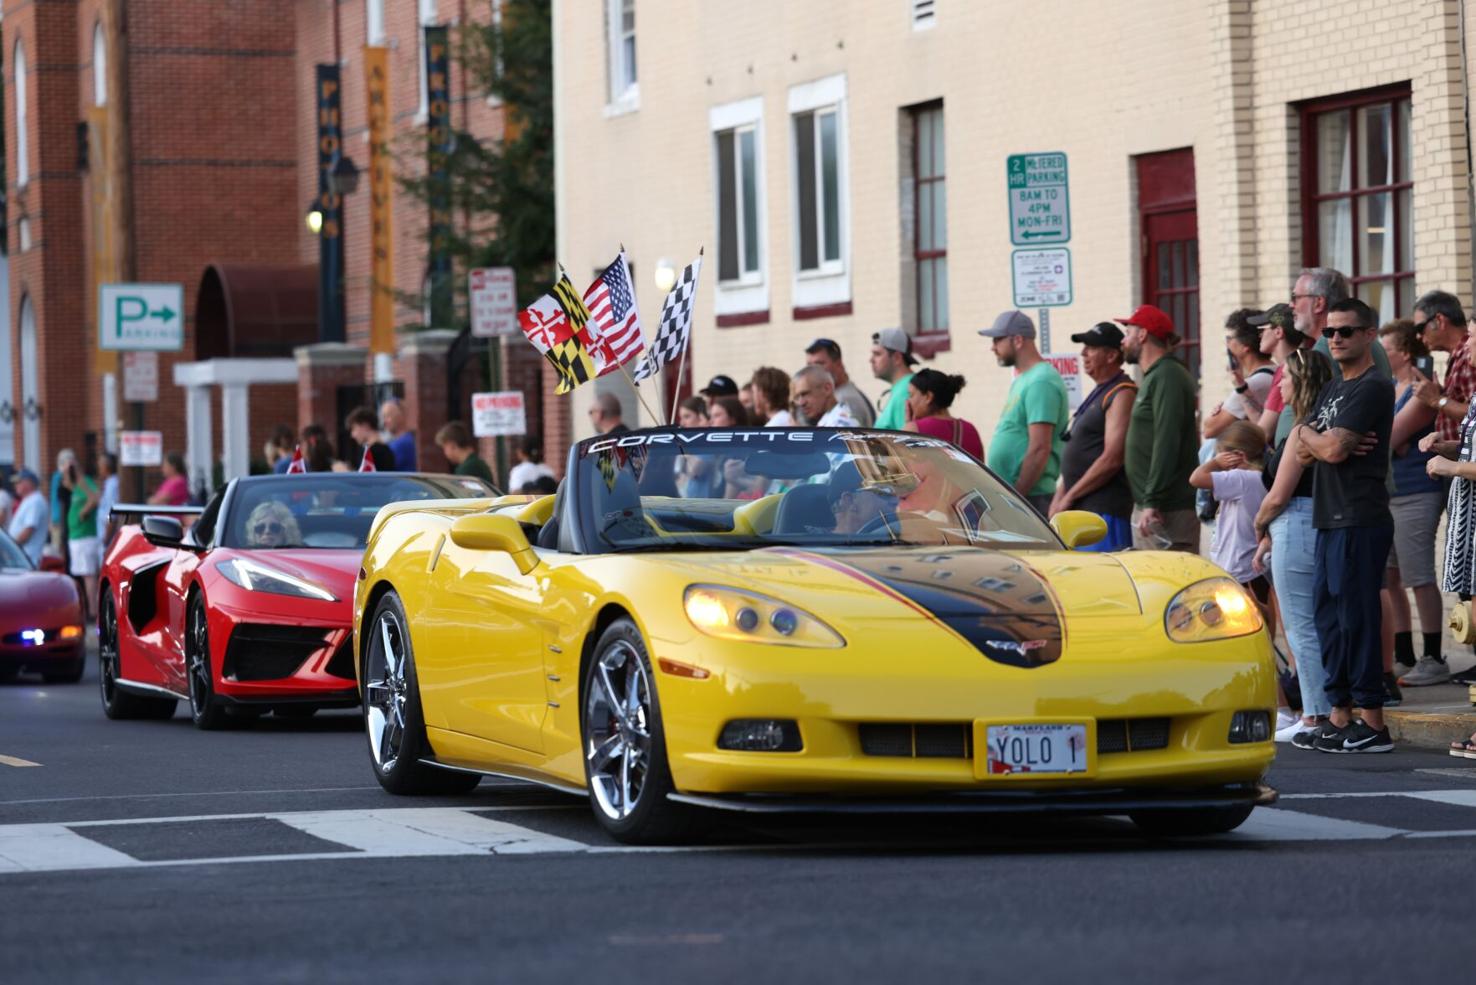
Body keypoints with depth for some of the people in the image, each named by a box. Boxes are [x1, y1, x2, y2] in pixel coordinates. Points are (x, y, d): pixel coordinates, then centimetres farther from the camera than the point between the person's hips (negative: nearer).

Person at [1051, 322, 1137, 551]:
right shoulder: (1097, 394, 21)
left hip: (1104, 508, -10)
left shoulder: (1122, 394, -11)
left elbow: (1112, 459, -18)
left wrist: (1069, 497, -14)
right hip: (1083, 507, 10)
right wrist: (1060, 497, 14)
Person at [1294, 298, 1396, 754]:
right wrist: (1326, 441, -7)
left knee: (1356, 617, -9)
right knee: (1330, 615, 11)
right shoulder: (1333, 389, 21)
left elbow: (1333, 449, -17)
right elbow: (1305, 453, 14)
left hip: (1360, 522, -10)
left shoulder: (1373, 388, -9)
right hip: (1330, 519, 10)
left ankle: (1372, 724, -7)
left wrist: (1308, 433, 3)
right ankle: (1340, 716, 17)